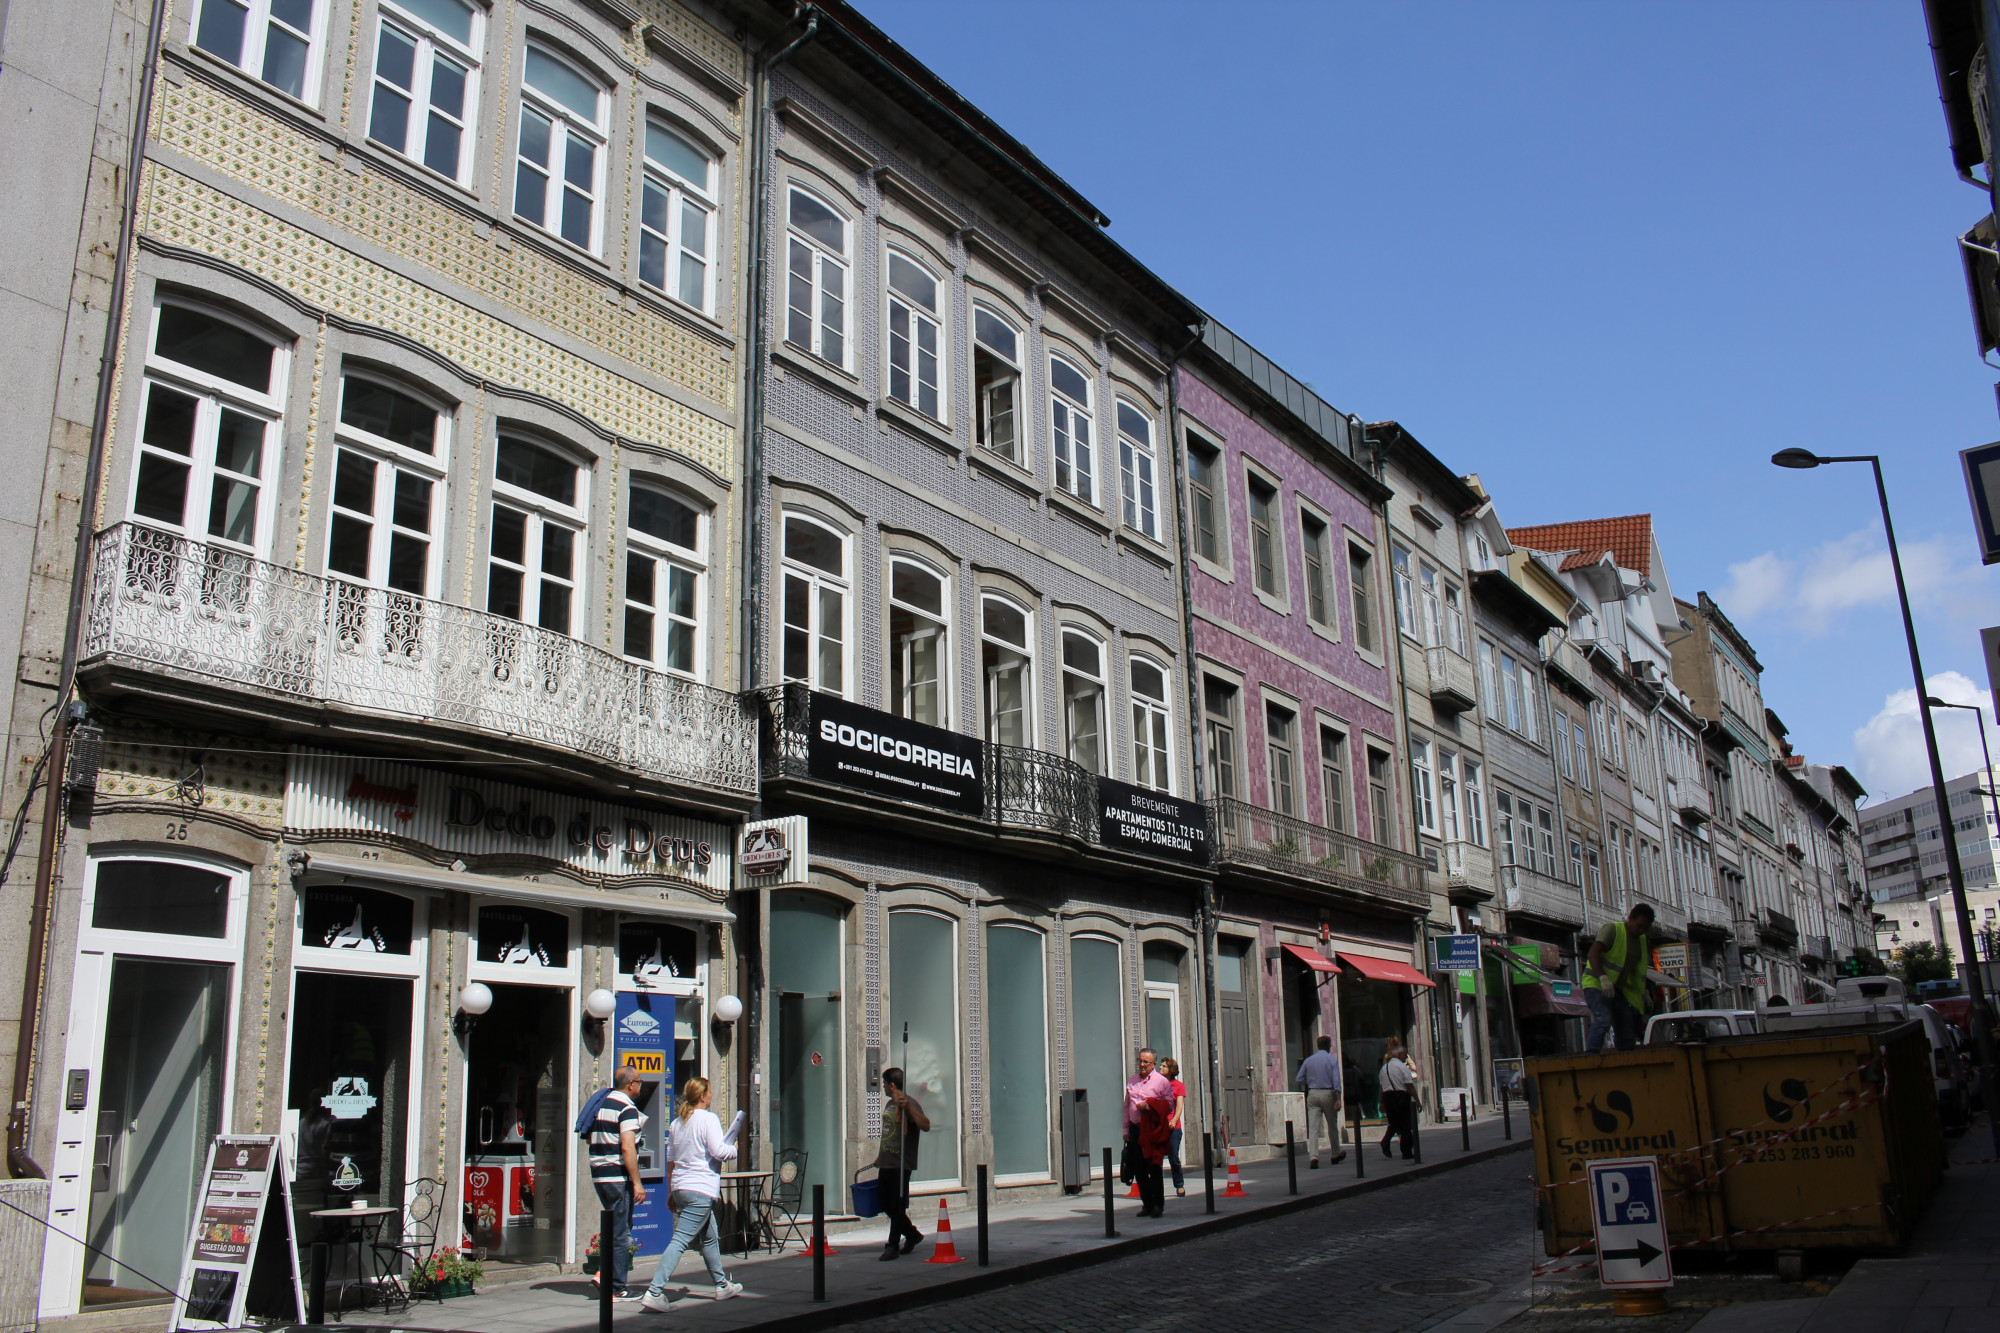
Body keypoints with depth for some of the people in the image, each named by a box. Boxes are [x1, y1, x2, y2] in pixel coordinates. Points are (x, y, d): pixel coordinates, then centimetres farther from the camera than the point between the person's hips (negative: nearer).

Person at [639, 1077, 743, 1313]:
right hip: (701, 1189, -9)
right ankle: (654, 1291, -18)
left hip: (680, 1187, 9)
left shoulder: (677, 1123, 14)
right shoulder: (708, 1119, -9)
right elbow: (718, 1151, -17)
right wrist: (734, 1150, 4)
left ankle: (722, 1285, 30)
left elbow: (670, 1160, 18)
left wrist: (671, 1192, 24)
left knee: (710, 1237, 21)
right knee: (680, 1240, -11)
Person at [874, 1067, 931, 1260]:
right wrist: (880, 1157, 28)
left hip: (901, 1164, -9)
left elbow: (925, 1125, -27)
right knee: (887, 1205, 13)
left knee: (897, 1206, -3)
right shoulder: (890, 1104, 15)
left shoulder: (909, 1103, -12)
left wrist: (908, 1107, -36)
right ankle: (912, 1235, 29)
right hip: (886, 1163, 9)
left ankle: (893, 1245, 6)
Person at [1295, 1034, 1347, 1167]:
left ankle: (1313, 1157, -18)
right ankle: (1336, 1154, 31)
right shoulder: (1332, 1060, -3)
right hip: (1328, 1094, -2)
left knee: (1313, 1128, -4)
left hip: (1313, 1094, 2)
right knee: (1332, 1126, 16)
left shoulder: (1308, 1060, 6)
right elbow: (1336, 1081, -12)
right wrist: (1338, 1100, -15)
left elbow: (1298, 1079, 6)